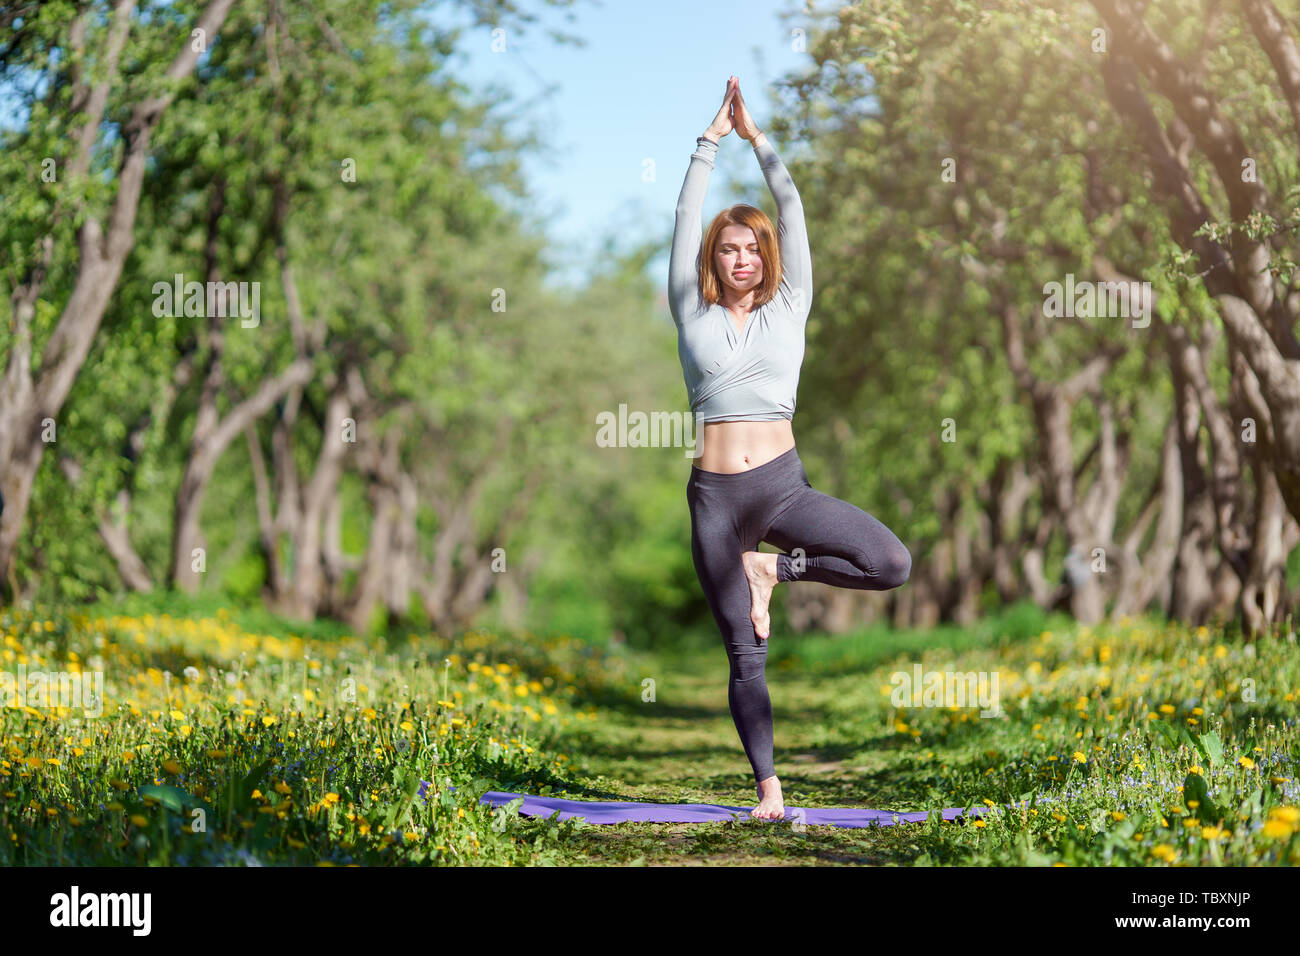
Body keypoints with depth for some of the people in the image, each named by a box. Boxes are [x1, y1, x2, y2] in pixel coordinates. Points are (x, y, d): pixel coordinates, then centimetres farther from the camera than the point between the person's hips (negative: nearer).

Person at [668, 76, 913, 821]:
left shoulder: (788, 310, 9)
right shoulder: (694, 315, 8)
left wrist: (757, 136, 6)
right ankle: (768, 787, 7)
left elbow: (793, 211, 6)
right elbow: (686, 219, 4)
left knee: (893, 564, -19)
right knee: (747, 655, 0)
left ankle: (778, 568, 2)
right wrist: (711, 140, 5)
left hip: (783, 486, 1)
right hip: (716, 496, -1)